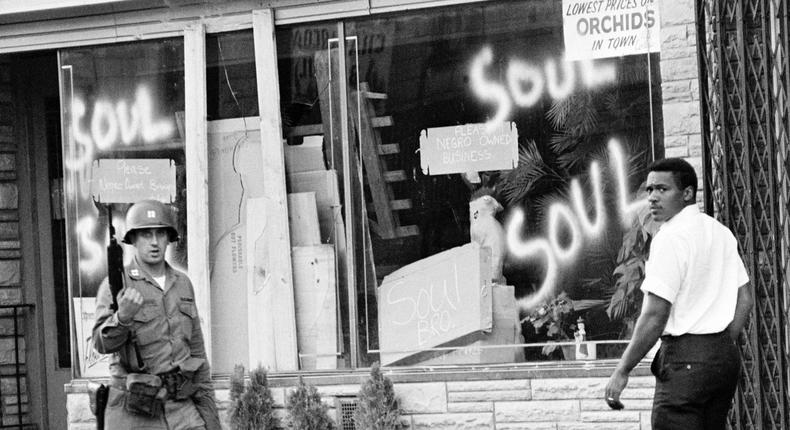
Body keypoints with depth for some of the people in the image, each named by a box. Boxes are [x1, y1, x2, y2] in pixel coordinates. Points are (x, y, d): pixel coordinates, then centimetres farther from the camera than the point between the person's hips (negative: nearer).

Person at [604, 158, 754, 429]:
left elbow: (655, 316, -17)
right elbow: (745, 300, 17)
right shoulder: (721, 233, 14)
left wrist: (622, 371, -12)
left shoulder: (670, 238, -13)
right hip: (725, 356, 9)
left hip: (685, 358, -9)